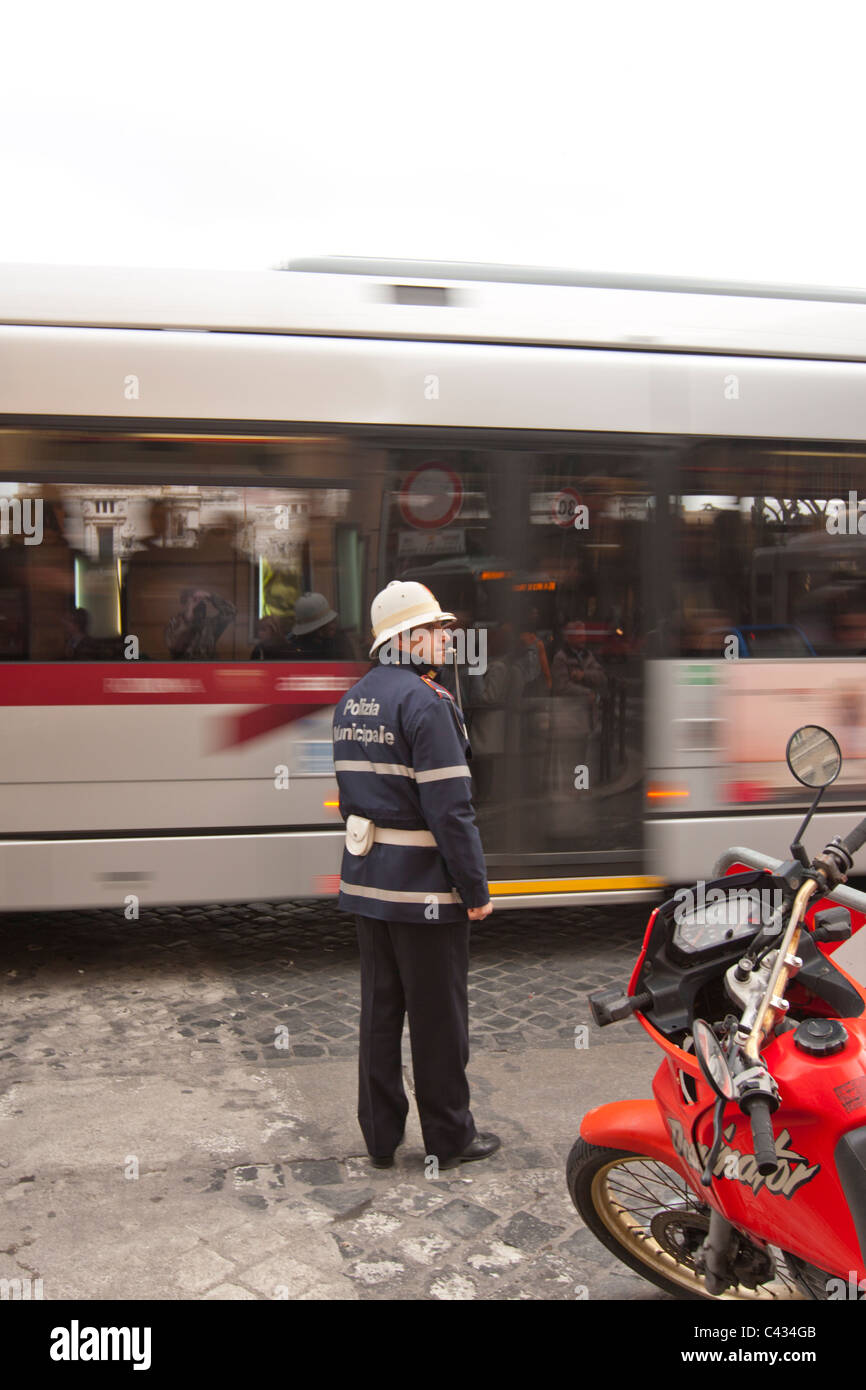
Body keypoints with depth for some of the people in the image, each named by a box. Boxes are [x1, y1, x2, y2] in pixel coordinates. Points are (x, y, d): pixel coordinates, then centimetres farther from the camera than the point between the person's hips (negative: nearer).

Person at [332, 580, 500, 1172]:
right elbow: (450, 806, -20)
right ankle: (449, 1136, 20)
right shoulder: (426, 702, -17)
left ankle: (380, 1135, 26)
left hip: (366, 880, 8)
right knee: (438, 1014, 6)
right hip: (424, 887, -8)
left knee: (380, 1010, 16)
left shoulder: (352, 701, 10)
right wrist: (476, 889, -14)